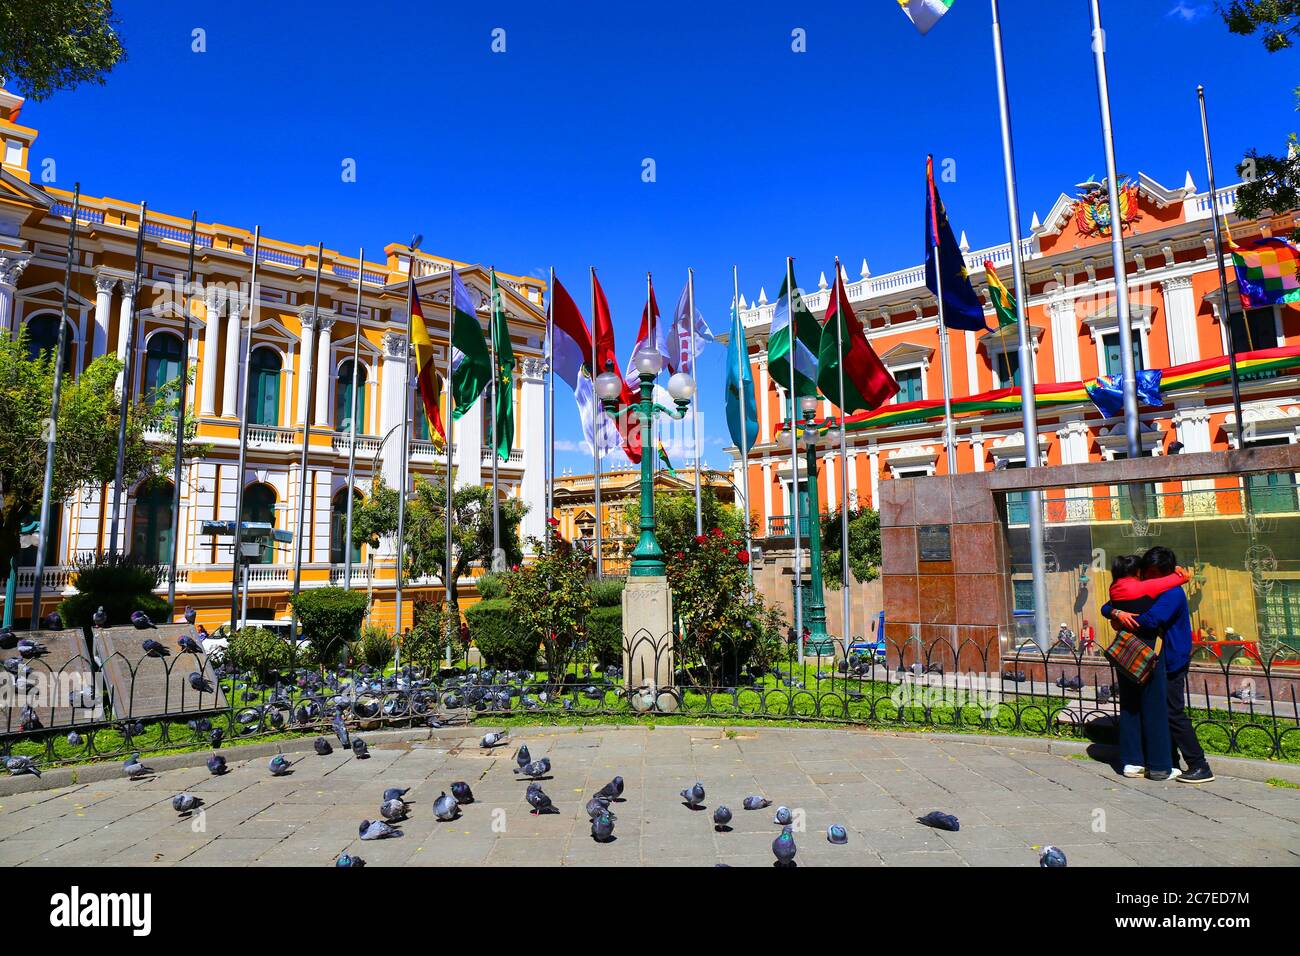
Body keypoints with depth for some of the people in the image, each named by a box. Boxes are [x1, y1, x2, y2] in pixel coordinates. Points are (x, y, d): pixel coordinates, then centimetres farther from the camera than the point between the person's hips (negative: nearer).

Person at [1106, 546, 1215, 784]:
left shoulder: (1173, 593, -16)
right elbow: (1106, 607, 4)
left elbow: (1151, 619, -31)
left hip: (1171, 661, -9)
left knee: (1174, 713, -6)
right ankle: (1170, 762, 23)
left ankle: (1200, 766, 2)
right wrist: (1117, 613, -18)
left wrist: (1125, 619, -14)